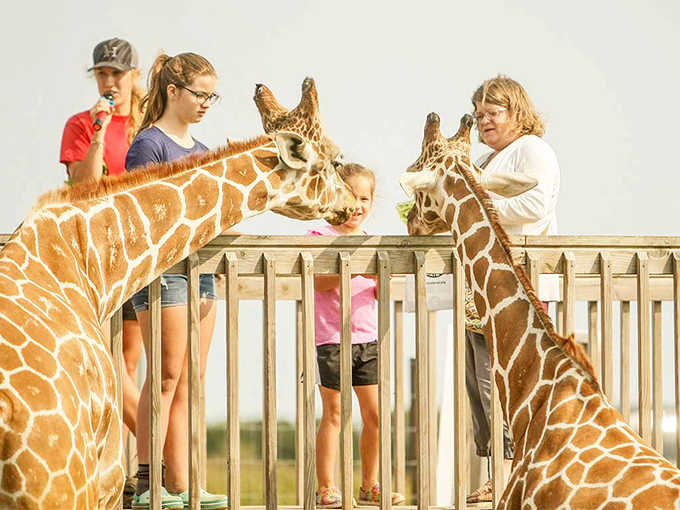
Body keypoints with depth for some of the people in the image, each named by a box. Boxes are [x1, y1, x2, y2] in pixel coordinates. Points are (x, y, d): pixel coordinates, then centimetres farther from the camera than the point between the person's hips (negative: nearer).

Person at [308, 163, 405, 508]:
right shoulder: (321, 237, -3)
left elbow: (380, 294, 11)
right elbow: (319, 282, -16)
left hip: (367, 337, 5)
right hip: (331, 338, -5)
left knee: (374, 414, 5)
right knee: (333, 414, -2)